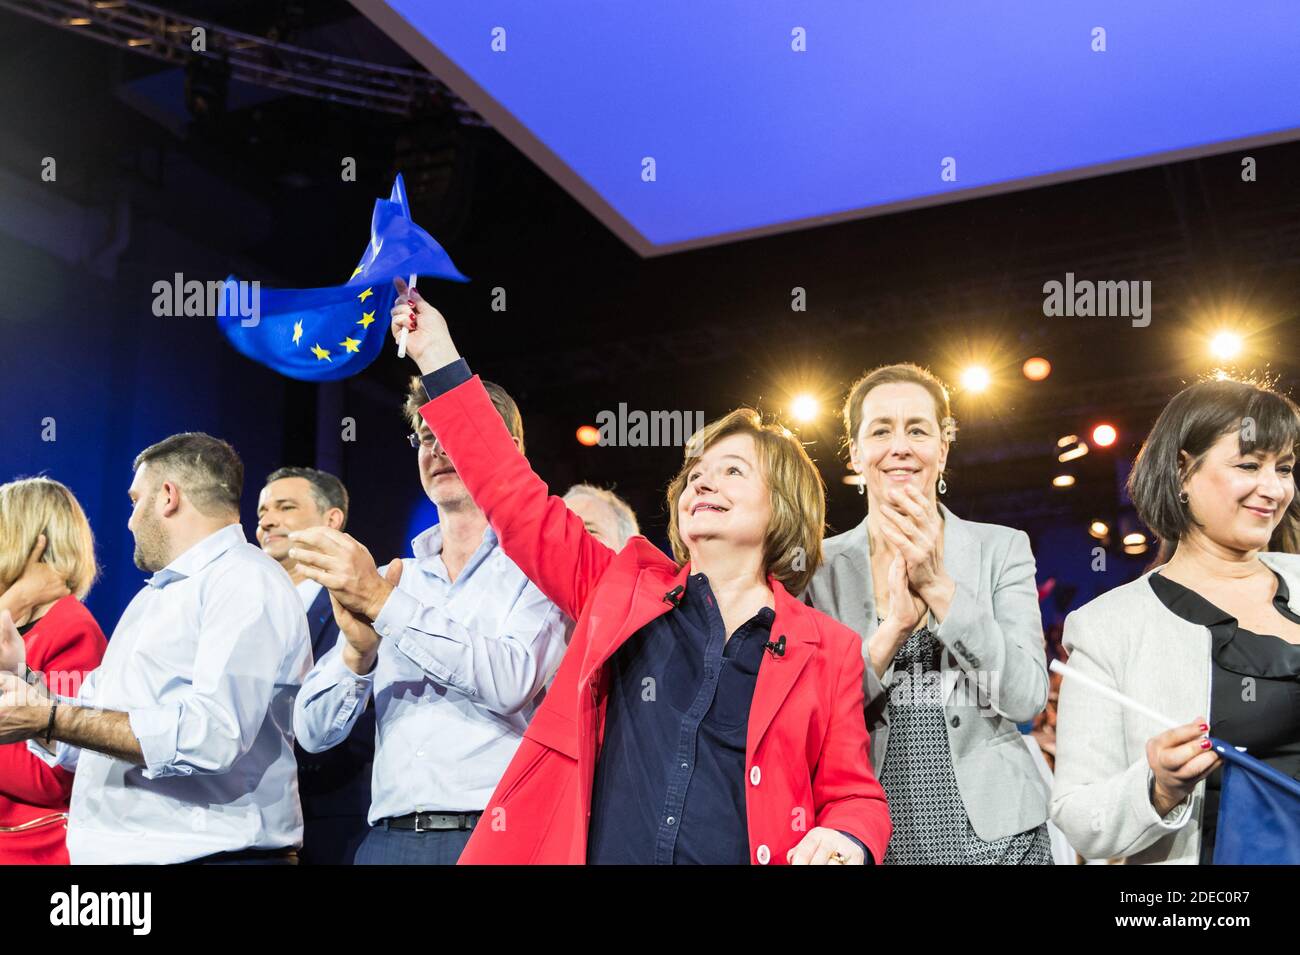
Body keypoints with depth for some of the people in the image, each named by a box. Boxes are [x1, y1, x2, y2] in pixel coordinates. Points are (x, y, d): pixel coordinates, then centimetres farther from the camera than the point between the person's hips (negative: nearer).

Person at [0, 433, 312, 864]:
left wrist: (51, 718, -20)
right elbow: (83, 746, 21)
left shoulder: (247, 581, -11)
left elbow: (212, 736, -25)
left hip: (202, 850, -8)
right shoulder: (151, 599, 18)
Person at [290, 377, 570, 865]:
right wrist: (358, 650, -12)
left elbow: (512, 682, -17)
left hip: (498, 835, -3)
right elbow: (315, 732, 7)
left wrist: (385, 604, -17)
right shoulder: (388, 579, 11)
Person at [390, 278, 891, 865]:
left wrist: (847, 843, -15)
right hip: (594, 849, 1)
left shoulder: (828, 649, 6)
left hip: (753, 851, -1)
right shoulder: (626, 590, 11)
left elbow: (854, 794, 9)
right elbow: (519, 502, 10)